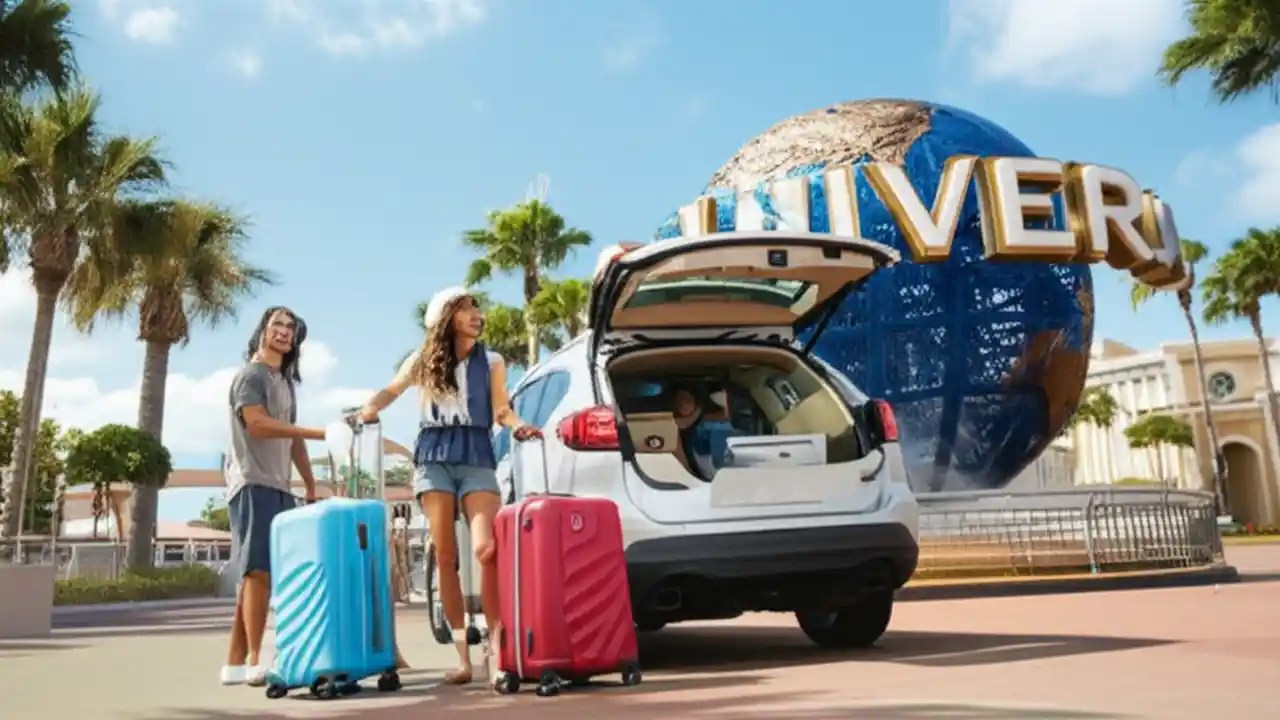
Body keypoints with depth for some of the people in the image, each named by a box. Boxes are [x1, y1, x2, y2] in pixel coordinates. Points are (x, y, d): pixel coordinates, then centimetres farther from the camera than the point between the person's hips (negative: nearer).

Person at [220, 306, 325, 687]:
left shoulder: (286, 383, 24)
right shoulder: (249, 375, -1)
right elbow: (257, 424, -15)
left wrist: (311, 486, 17)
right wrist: (320, 433, -18)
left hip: (280, 488, 8)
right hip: (253, 485, -8)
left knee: (255, 574, 5)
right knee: (258, 571, -13)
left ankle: (236, 662, 7)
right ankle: (255, 662, -13)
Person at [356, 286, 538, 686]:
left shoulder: (491, 361, 8)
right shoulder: (423, 361, 9)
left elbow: (501, 410, 6)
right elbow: (390, 390, 22)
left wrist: (519, 425, -15)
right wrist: (369, 408, 1)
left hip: (477, 458, -1)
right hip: (434, 458, 1)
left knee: (487, 548, -16)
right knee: (445, 556, -2)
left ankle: (495, 640, -3)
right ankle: (463, 655, 4)